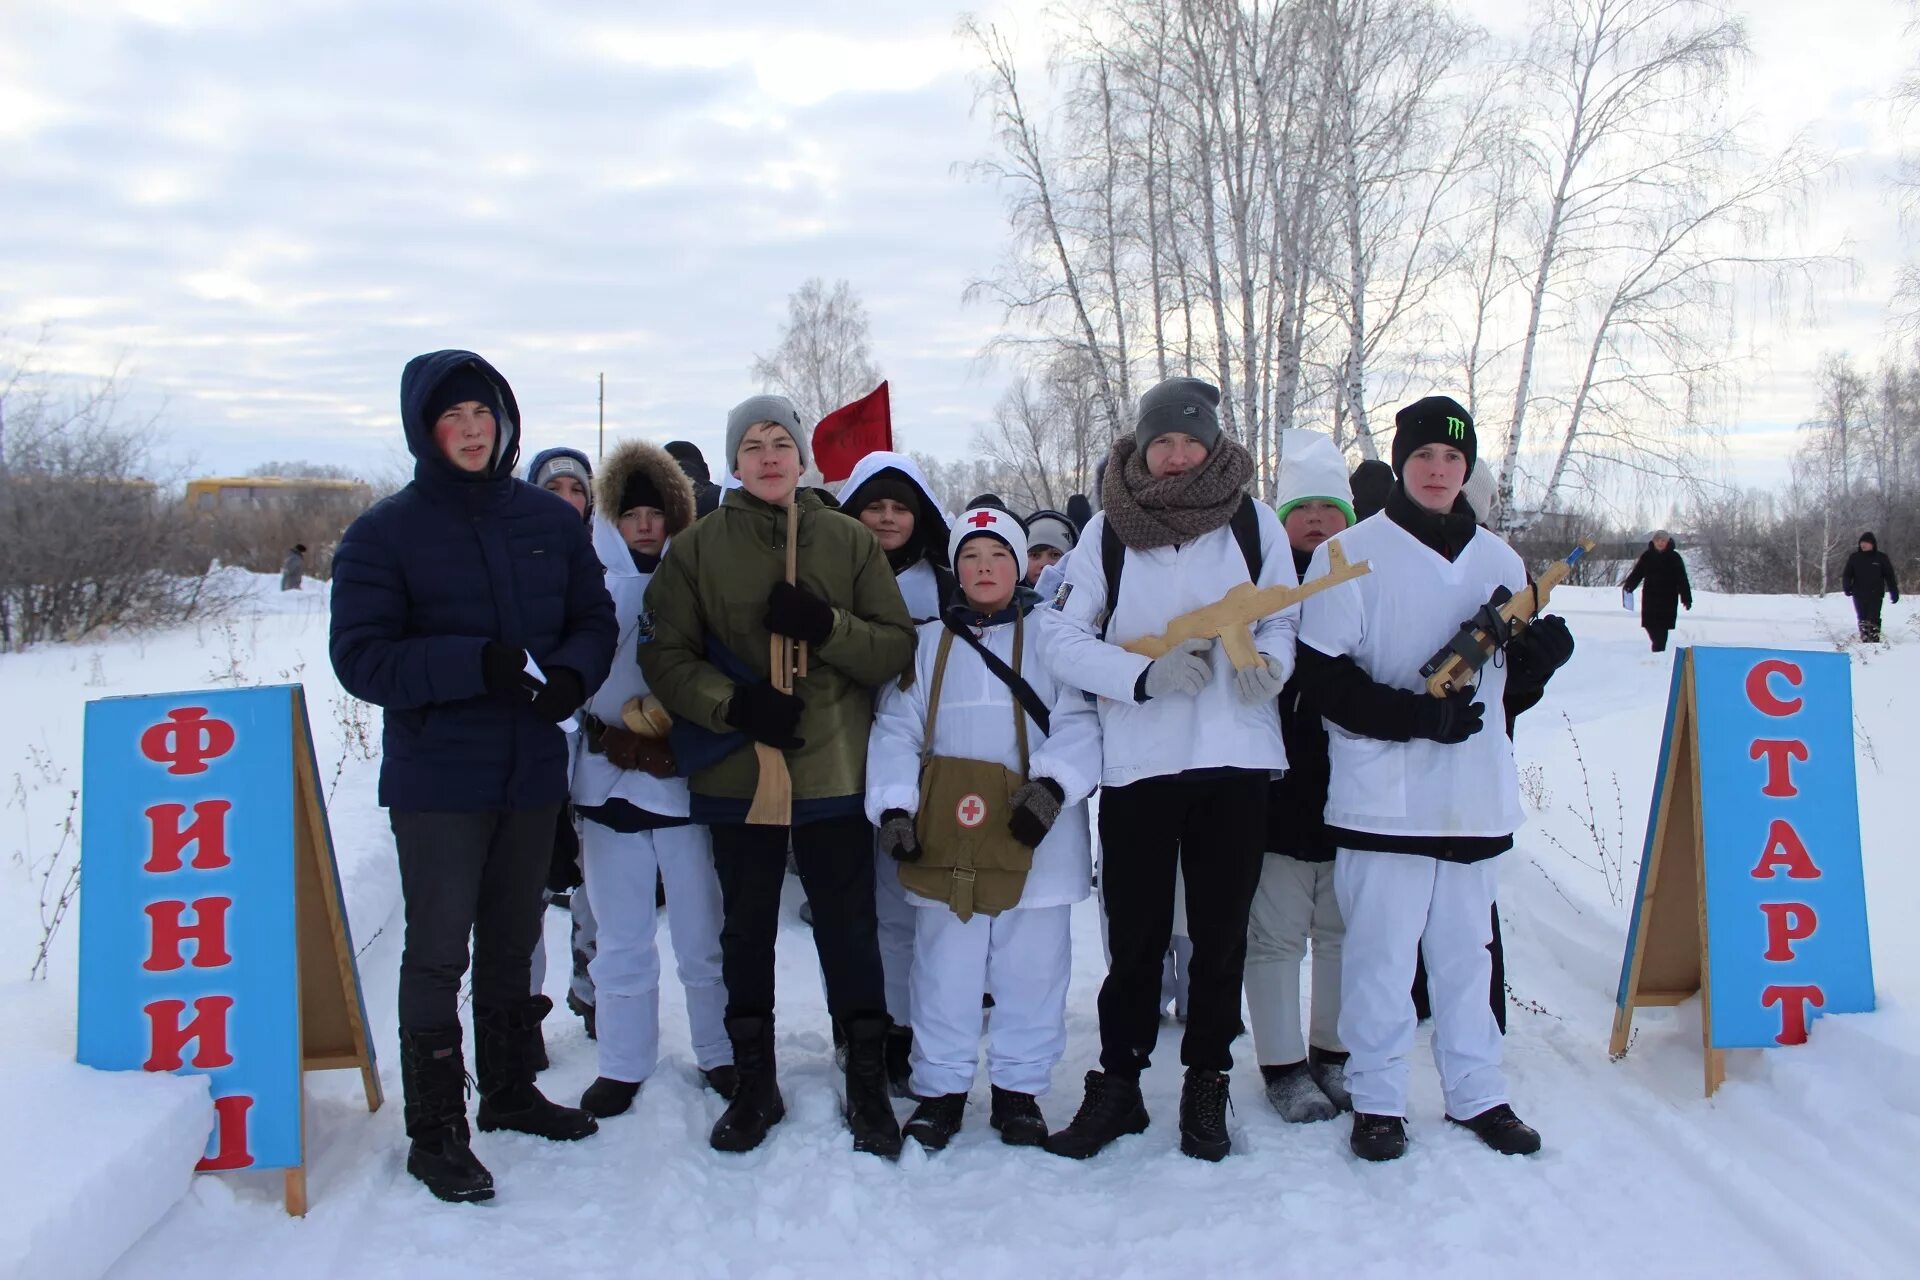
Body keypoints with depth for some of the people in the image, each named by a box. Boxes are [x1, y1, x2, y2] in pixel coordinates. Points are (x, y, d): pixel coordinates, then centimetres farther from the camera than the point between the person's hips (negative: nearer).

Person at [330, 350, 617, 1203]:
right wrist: (476, 664, -26)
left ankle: (509, 1091, 34)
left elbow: (595, 618, 8)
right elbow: (360, 658, -13)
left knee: (512, 940, 17)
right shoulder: (385, 533, -7)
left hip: (533, 771, 4)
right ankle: (435, 1130, 14)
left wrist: (572, 675, -14)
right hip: (436, 779, -4)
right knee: (437, 953, 2)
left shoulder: (550, 520, 3)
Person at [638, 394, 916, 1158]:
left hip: (834, 772, 0)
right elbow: (666, 657, -1)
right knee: (746, 929, 12)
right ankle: (754, 1086, 28)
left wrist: (825, 627, -17)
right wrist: (735, 704, -17)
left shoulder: (849, 540, 3)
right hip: (736, 772, 1)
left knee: (848, 928, 5)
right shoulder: (698, 546, 2)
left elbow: (897, 648, 1)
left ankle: (868, 1086, 21)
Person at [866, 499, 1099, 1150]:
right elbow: (896, 731, 7)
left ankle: (1019, 1086, 20)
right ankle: (940, 1088, 20)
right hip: (946, 835, 2)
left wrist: (1052, 784, -19)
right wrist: (894, 807, -6)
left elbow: (1078, 723, -4)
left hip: (1034, 834, -1)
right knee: (944, 967, 7)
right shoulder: (926, 643, 13)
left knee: (1031, 967, 5)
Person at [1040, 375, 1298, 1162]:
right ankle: (1118, 1083, 23)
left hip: (1236, 757, 1)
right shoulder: (1108, 529, 1)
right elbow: (1060, 637, -3)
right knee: (1135, 935, 8)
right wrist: (1144, 677, -17)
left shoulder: (1252, 522, 2)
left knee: (1222, 933, 9)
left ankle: (1207, 1084, 25)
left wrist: (1268, 665, -15)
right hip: (1136, 762, 0)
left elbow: (1284, 621, 8)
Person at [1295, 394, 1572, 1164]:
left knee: (1465, 948, 13)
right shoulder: (1350, 556, -4)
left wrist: (1541, 653, -6)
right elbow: (1323, 679, -9)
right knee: (1381, 949, 1)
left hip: (1474, 790, 4)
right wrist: (1419, 716, -18)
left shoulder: (1498, 561, 11)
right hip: (1383, 791, -4)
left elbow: (1514, 679, 17)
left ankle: (1477, 1094, 26)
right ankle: (1377, 1099, 16)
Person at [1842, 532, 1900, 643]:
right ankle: (1865, 641, 15)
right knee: (1862, 619, 8)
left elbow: (1890, 576, 3)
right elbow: (1847, 574, 6)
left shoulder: (1881, 558, 0)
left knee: (1874, 619, -9)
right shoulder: (1854, 557, 5)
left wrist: (1894, 592, 1)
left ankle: (1875, 641, -8)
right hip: (1859, 595, 2)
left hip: (1875, 596, -2)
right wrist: (1847, 587, -12)